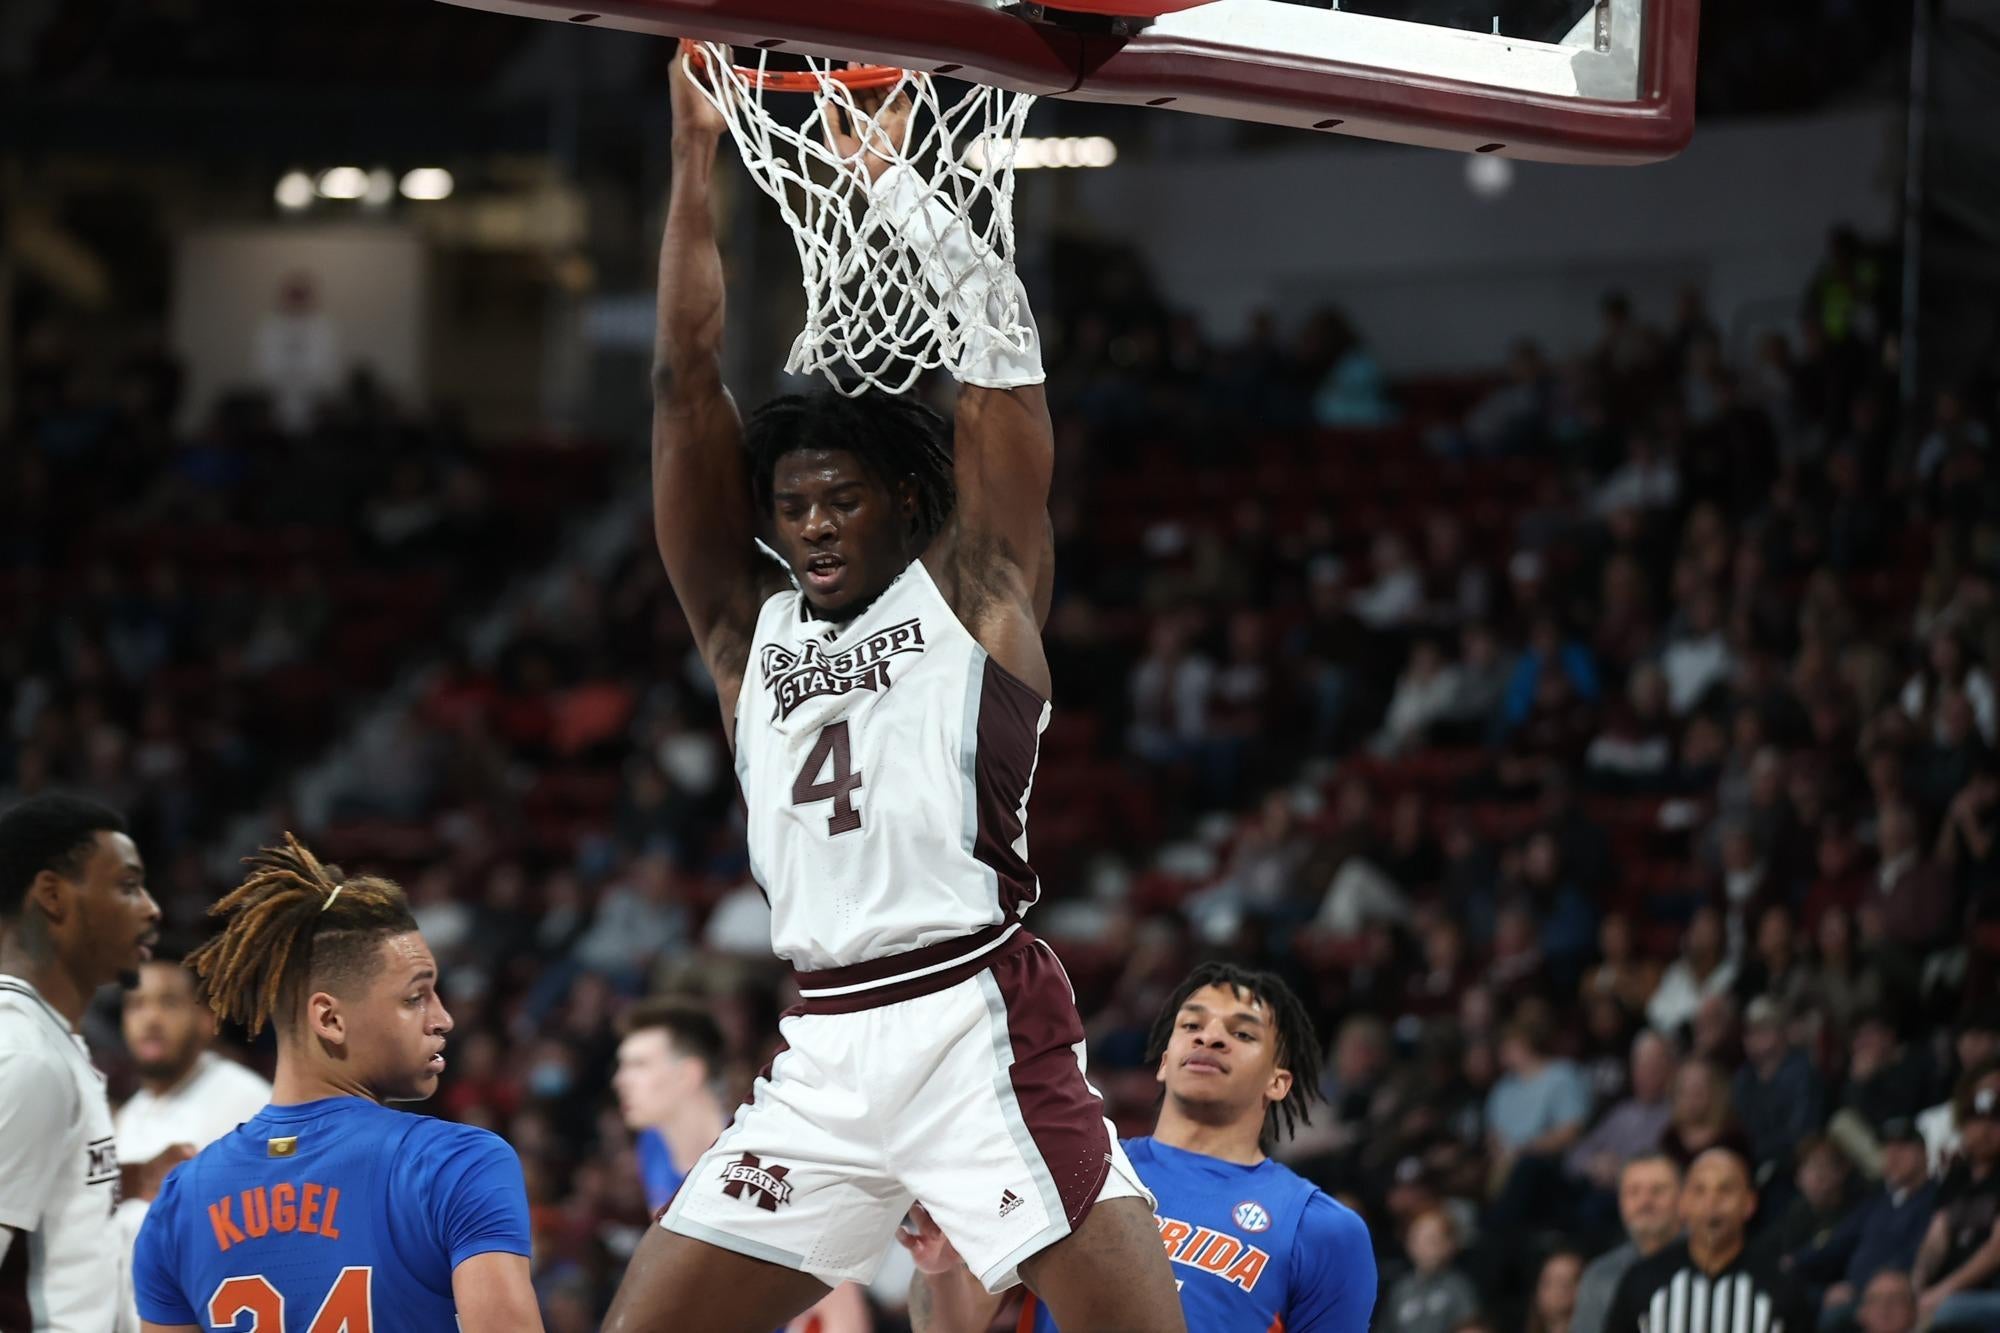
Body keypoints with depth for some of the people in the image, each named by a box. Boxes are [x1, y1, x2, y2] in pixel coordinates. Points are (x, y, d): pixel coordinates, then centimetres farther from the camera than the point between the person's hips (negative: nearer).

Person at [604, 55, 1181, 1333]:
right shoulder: (748, 627, 17)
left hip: (976, 1023, -5)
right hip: (822, 1052, 5)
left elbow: (1000, 361, -1)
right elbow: (690, 386, 12)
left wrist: (893, 176, 1)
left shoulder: (972, 592, 8)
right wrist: (696, 161, 7)